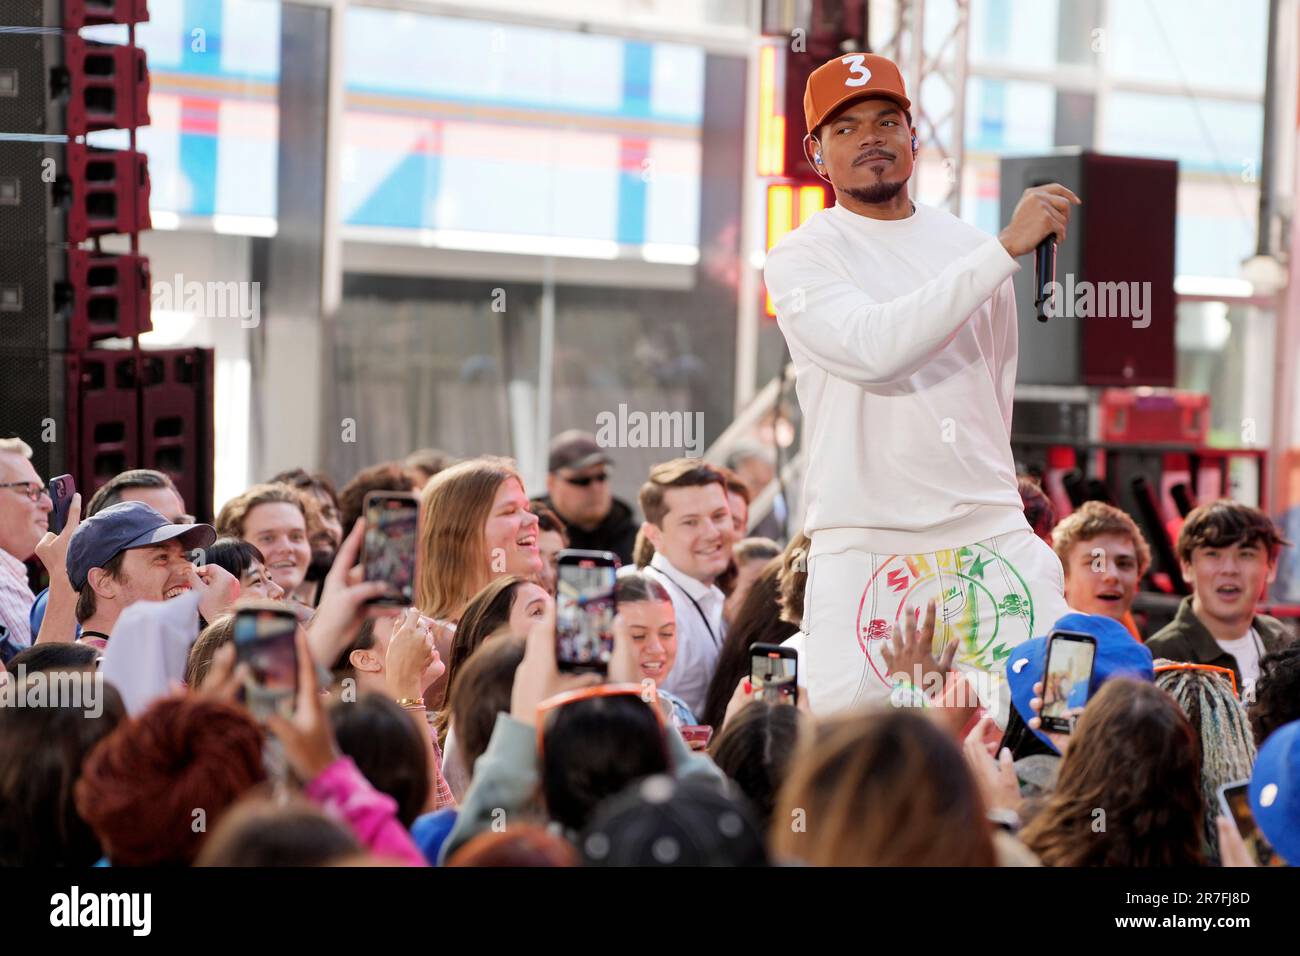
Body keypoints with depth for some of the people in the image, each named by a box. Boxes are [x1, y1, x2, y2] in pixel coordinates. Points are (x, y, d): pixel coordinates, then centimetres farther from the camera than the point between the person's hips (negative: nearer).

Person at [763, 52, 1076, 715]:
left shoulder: (967, 246, 15)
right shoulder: (801, 258, -1)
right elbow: (873, 348, -21)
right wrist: (1005, 249, -22)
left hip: (991, 536, 4)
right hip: (862, 553, -4)